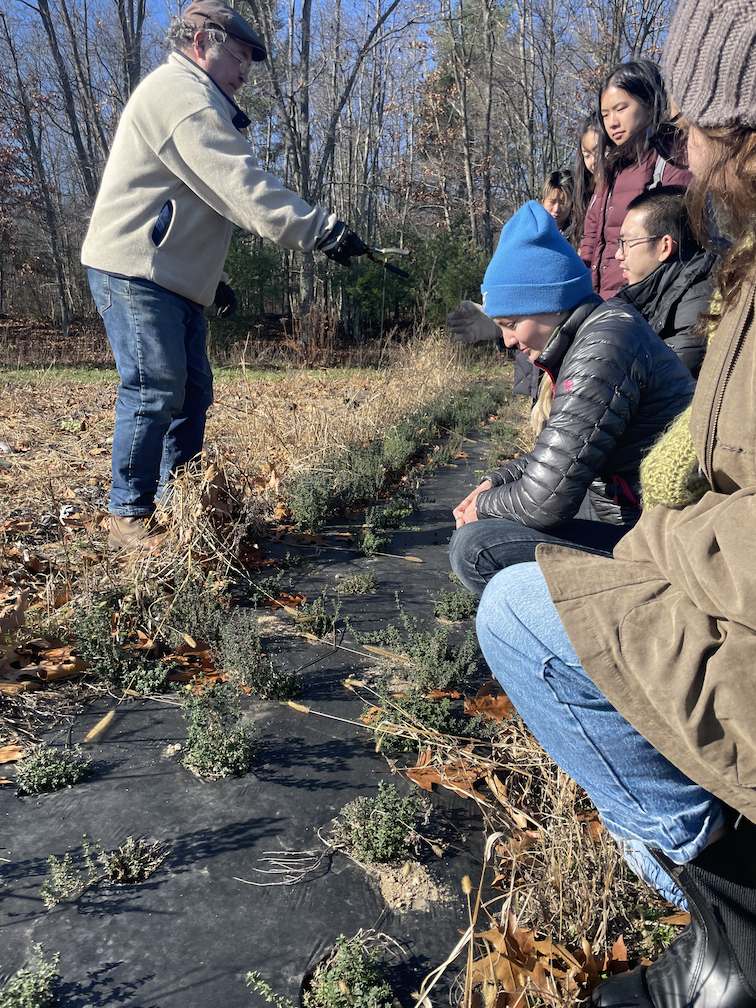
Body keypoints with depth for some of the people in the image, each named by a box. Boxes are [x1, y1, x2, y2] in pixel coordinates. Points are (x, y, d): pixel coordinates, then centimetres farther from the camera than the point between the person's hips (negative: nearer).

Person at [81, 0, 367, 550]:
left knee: (193, 391, 9)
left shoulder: (192, 98, 25)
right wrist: (324, 229, -26)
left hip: (174, 278, 10)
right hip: (135, 272, -10)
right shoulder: (182, 93, -11)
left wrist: (213, 278, 24)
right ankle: (130, 516, 0)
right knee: (154, 390, -10)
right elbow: (246, 189, -23)